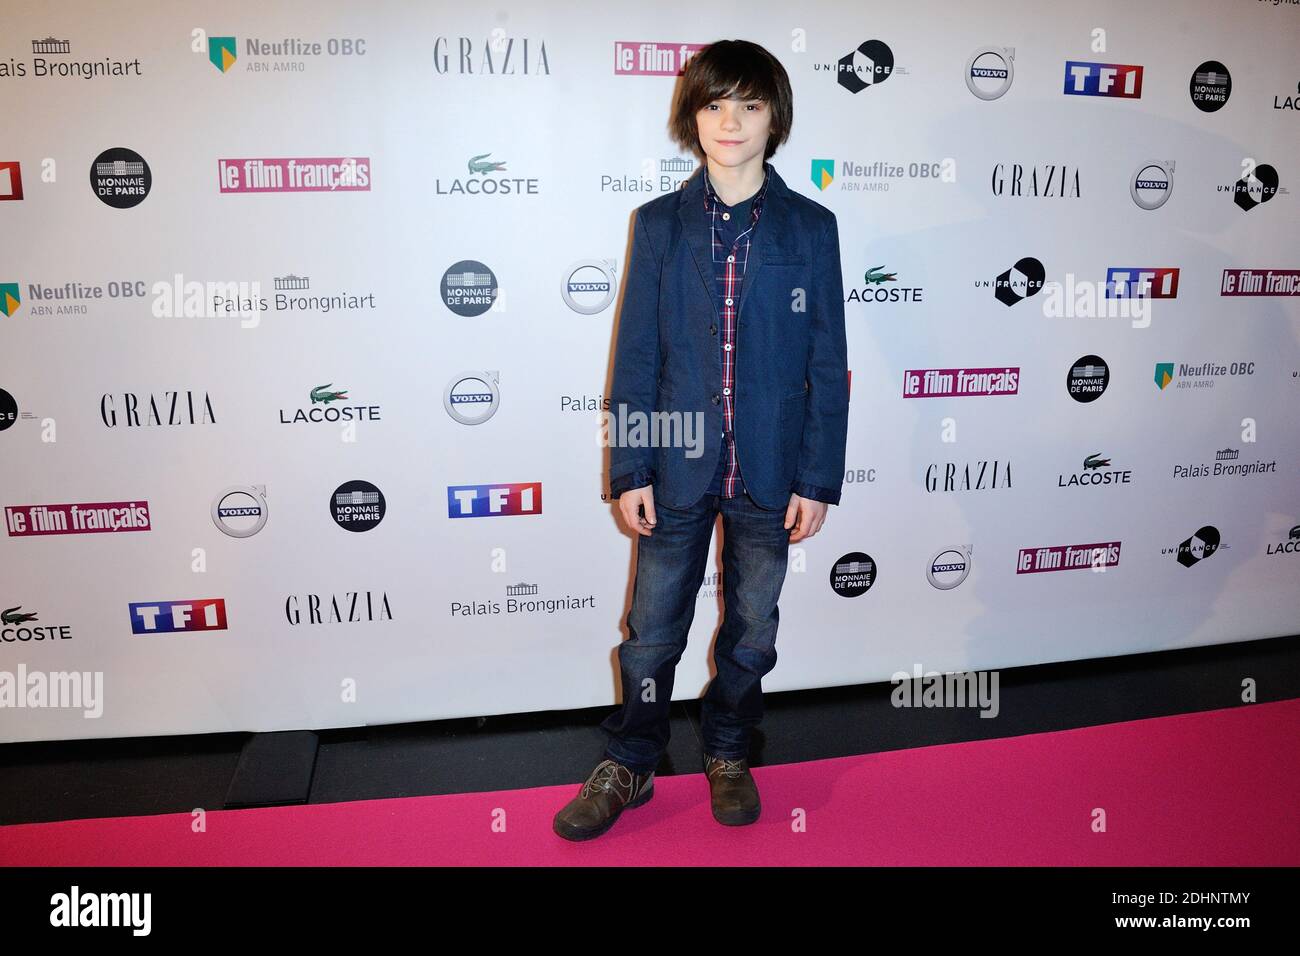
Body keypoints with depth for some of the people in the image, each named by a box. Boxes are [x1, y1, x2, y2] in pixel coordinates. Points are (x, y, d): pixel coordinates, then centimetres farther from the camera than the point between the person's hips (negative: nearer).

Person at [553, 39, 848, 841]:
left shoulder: (809, 227, -1)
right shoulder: (660, 225, 1)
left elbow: (828, 364, -1)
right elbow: (636, 356, 0)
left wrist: (818, 478, -4)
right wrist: (630, 469, -4)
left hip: (769, 473, 0)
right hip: (678, 467, 0)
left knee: (752, 630, 15)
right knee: (653, 631, 11)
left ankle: (729, 754, 38)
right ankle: (629, 765, 32)